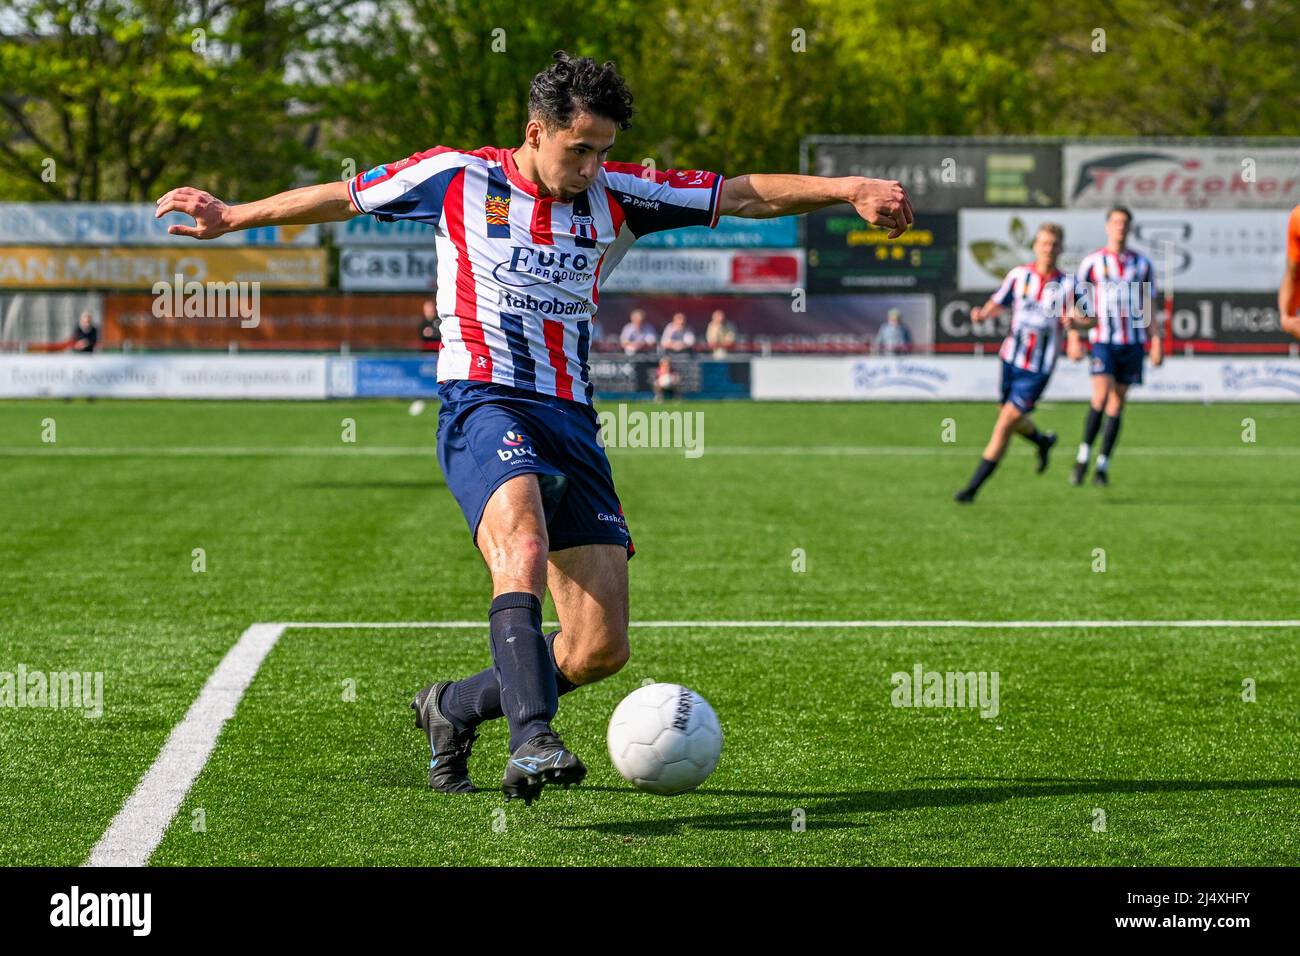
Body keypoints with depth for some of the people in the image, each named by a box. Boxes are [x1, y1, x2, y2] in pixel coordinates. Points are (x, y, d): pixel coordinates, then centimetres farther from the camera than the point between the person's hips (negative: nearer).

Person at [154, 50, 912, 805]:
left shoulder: (617, 195, 8)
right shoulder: (457, 177, 3)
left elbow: (748, 195, 6)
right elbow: (346, 198, 17)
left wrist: (848, 190, -7)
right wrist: (232, 218, 21)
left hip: (571, 419, 4)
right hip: (484, 404, -4)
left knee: (601, 649, -2)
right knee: (524, 545, -36)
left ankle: (455, 708, 24)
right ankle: (533, 741, -46)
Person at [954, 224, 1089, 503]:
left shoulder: (1066, 284, -7)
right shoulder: (1019, 275, 0)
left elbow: (1085, 318, -9)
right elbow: (996, 304, 7)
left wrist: (1073, 321, -33)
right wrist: (982, 314, -16)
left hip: (1039, 370, -4)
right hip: (1011, 361, 4)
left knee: (1005, 423, -10)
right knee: (1009, 419, 17)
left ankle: (973, 487, -4)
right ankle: (1043, 441, 51)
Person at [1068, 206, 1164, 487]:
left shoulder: (1141, 263, 9)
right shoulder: (1092, 262, 3)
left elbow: (1149, 306, 12)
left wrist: (1157, 341, 5)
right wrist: (1073, 338, -5)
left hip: (1133, 342, 2)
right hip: (1103, 340, -2)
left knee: (1117, 405, 3)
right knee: (1101, 395, -20)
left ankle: (1103, 466, 9)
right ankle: (1083, 457, -6)